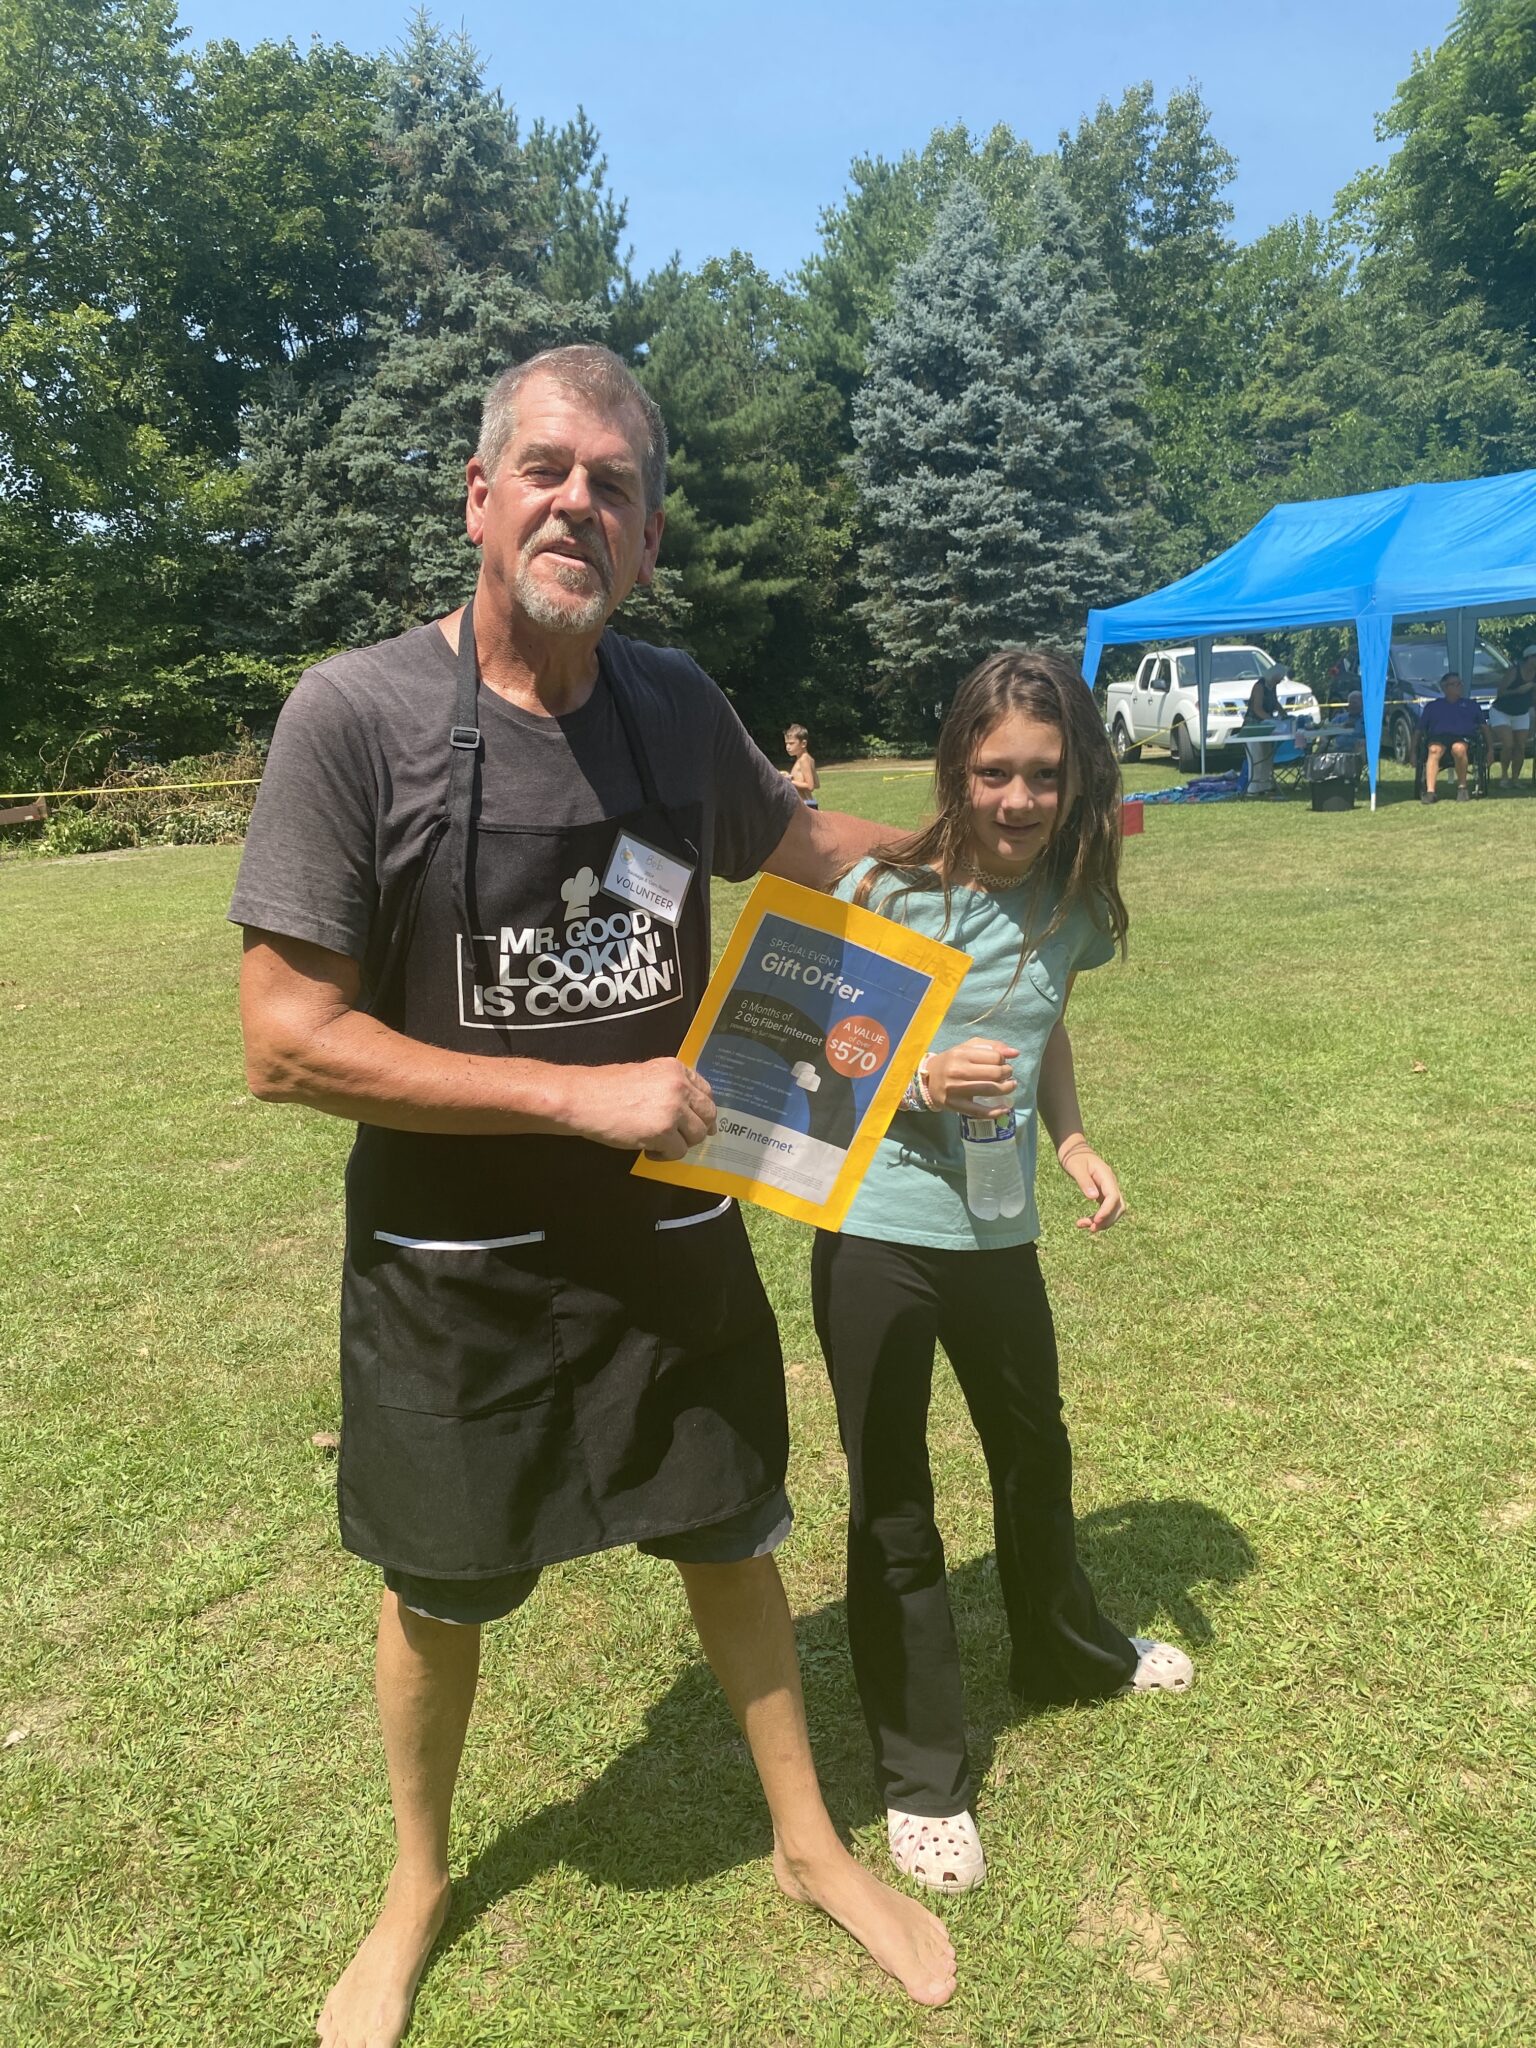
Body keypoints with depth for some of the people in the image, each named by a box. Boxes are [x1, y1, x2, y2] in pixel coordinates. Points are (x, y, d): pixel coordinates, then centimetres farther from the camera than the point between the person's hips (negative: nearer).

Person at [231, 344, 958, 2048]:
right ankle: (417, 1892, 50)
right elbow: (286, 1044, -20)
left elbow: (803, 848, 17)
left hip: (674, 1241, 4)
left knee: (730, 1542, 20)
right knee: (437, 1592, 19)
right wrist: (586, 1094, -22)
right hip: (455, 1269, -3)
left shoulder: (677, 706, -3)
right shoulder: (358, 713, -17)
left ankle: (808, 1843, 48)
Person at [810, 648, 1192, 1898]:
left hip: (999, 1234, 5)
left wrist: (1074, 1141, 2)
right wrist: (920, 1084, -26)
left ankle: (1068, 1650, 54)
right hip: (877, 1236, -5)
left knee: (1034, 1451, 25)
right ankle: (922, 1777, 28)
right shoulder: (885, 894, -16)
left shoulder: (1070, 900, -2)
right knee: (893, 1504, 8)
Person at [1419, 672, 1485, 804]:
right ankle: (1430, 791, -51)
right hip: (1438, 738, 0)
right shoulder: (1433, 706, 28)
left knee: (1459, 748, -40)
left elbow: (1484, 727, 23)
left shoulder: (1471, 704, 30)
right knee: (1434, 750, -39)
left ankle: (1462, 787, -27)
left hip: (1463, 739, 0)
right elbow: (1420, 730, 20)